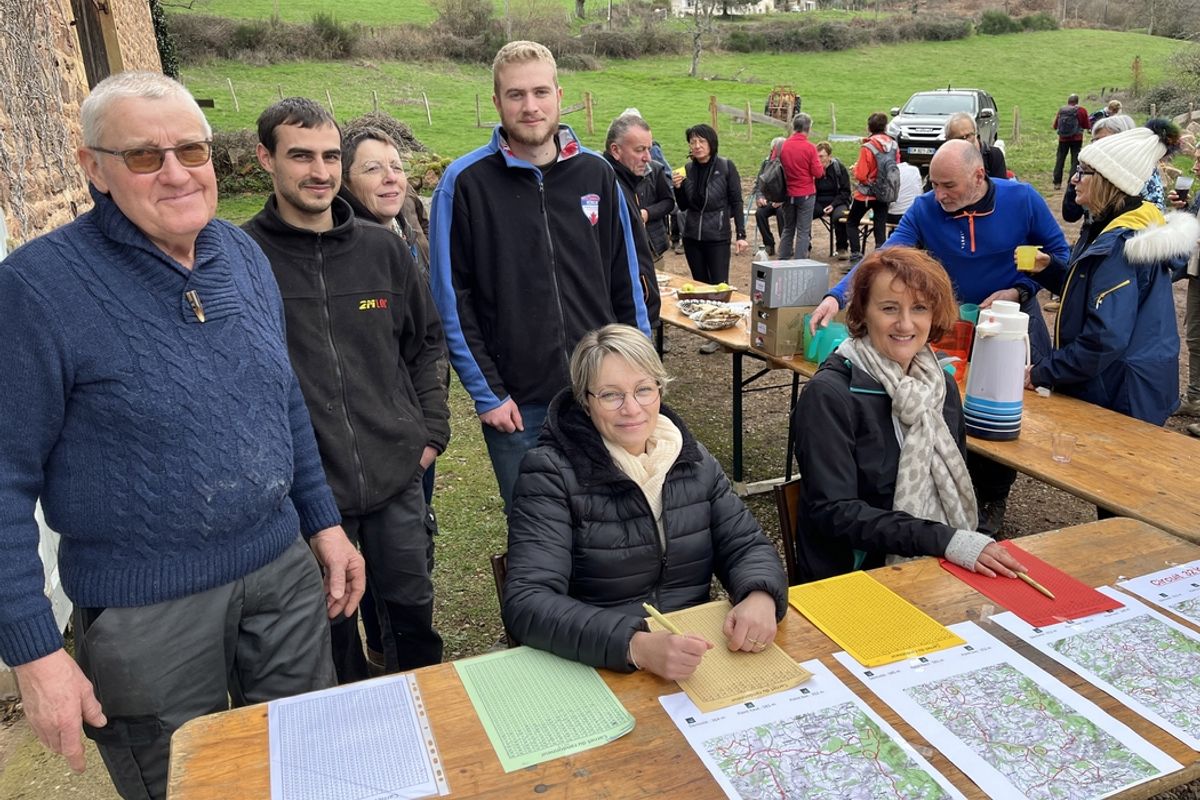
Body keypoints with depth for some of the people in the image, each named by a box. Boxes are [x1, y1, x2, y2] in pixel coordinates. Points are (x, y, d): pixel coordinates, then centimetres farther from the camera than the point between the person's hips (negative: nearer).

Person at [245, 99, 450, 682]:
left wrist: (432, 431, 6)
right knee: (331, 623, 15)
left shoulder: (384, 249, 3)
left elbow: (427, 344, 13)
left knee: (412, 602, 18)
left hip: (398, 477, 3)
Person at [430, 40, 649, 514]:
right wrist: (486, 393, -9)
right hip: (516, 402, -2)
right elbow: (453, 299, -6)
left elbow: (625, 283, 8)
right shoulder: (466, 182, -5)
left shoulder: (595, 174, 4)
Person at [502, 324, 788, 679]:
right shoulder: (550, 473, -10)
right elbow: (528, 603, -18)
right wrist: (636, 646, -31)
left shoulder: (693, 459, 7)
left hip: (695, 659, 4)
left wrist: (760, 597, -14)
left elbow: (746, 544, 9)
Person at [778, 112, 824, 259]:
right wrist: (822, 166, 9)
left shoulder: (784, 145, -2)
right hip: (806, 194, -4)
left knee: (788, 229, 16)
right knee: (803, 231, 2)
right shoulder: (809, 147, -13)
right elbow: (817, 172, -10)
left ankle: (783, 260, 18)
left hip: (788, 193, 4)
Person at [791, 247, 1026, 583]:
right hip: (854, 575, -6)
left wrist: (968, 543, -7)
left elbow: (957, 485, 12)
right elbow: (834, 512, -18)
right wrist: (944, 540, -24)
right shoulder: (829, 395, -14)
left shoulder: (942, 385, 6)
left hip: (940, 567, 6)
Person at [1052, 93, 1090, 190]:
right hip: (1076, 139, -2)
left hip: (1063, 139, 2)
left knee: (1059, 160, 10)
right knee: (1075, 161, 2)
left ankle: (1057, 183, 9)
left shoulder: (1061, 110, 1)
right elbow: (1087, 126, -1)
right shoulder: (1081, 110, -5)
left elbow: (1055, 126, 7)